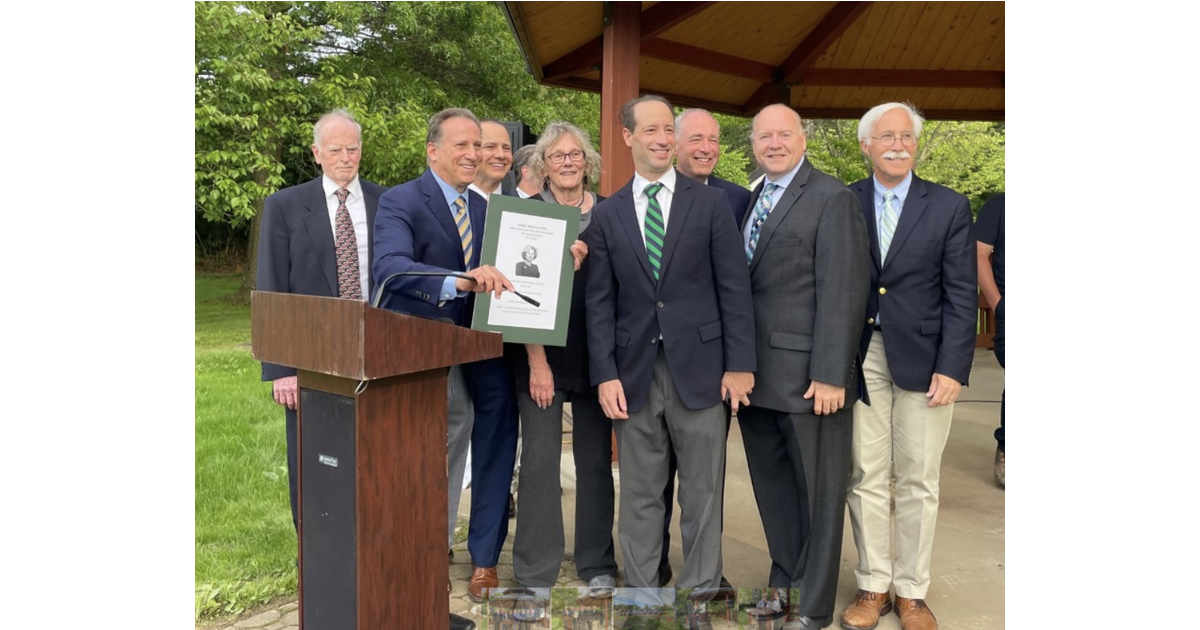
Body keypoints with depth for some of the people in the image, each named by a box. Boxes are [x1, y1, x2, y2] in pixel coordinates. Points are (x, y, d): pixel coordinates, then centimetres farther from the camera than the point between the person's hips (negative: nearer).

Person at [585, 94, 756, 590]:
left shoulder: (711, 203, 3)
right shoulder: (607, 214, 7)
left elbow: (734, 288, 0)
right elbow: (599, 301, 4)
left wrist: (739, 364, -5)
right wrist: (605, 374, -4)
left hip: (698, 369, -1)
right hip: (634, 374, 2)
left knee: (702, 494, 7)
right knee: (639, 497, 11)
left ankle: (702, 593, 22)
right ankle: (641, 595, 25)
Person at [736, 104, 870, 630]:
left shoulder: (831, 198, -8)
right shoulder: (750, 201, 14)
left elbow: (841, 294, -14)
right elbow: (740, 284, 11)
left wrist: (830, 375, -19)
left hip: (807, 375, -7)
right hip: (755, 372, 7)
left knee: (817, 492, 8)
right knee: (772, 488, 18)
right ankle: (784, 580, 36)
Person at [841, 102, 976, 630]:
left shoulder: (949, 207, 1)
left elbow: (961, 295, -1)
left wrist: (952, 368, -9)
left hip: (922, 359, -1)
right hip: (859, 358, 1)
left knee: (918, 482, 7)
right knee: (865, 478, 8)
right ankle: (873, 586, 23)